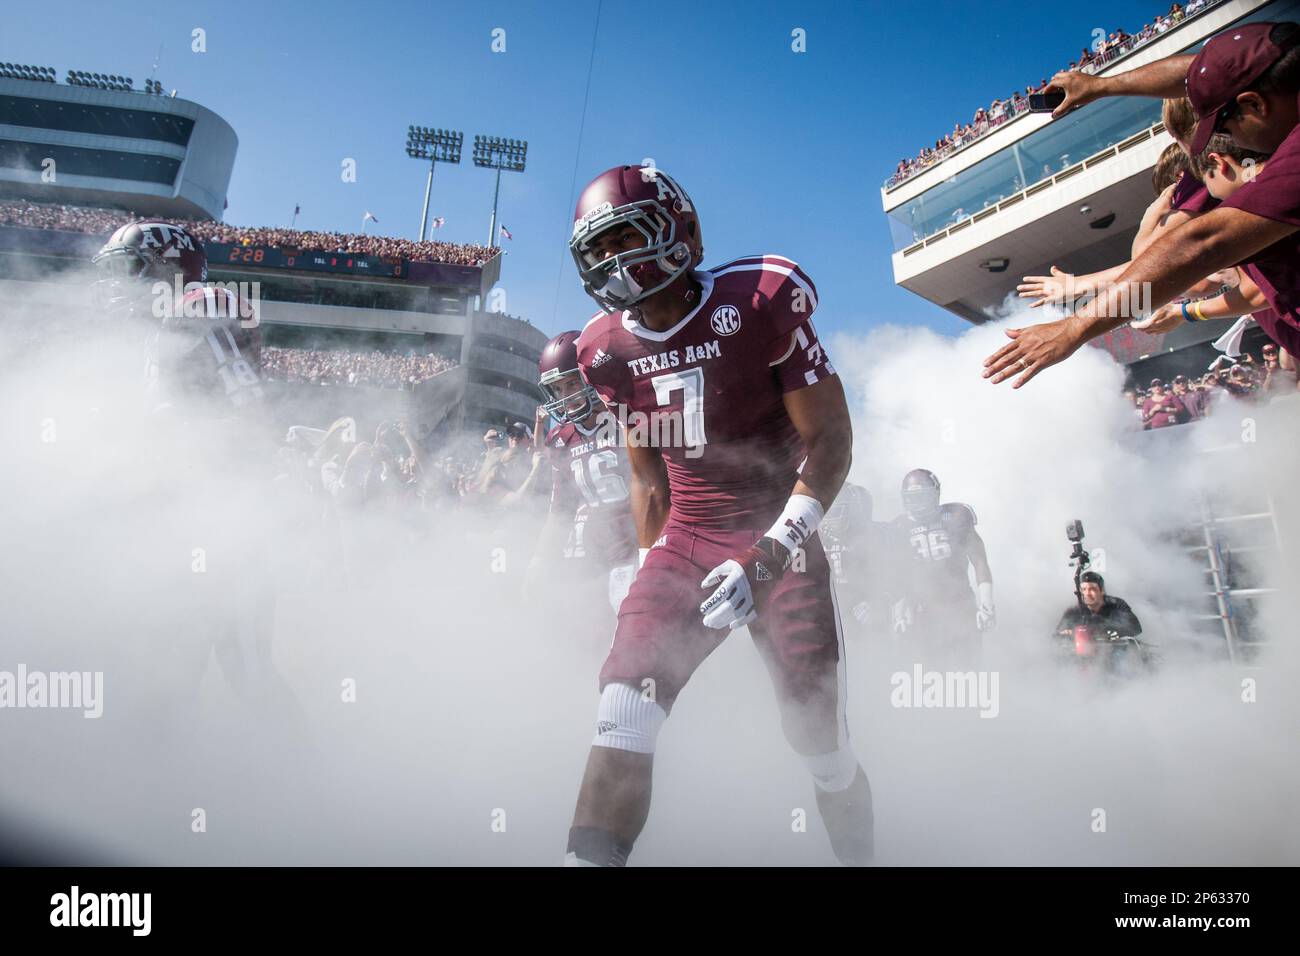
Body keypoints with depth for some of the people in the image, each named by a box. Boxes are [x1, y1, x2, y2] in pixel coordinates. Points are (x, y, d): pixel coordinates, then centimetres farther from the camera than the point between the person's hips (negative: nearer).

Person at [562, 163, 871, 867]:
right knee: (622, 713, -14)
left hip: (778, 544, -3)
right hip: (683, 545, 4)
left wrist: (768, 556, -20)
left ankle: (859, 854, 32)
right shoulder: (611, 348, 3)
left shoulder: (760, 304, -12)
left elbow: (830, 444, -11)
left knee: (820, 743, 5)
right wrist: (649, 570, 13)